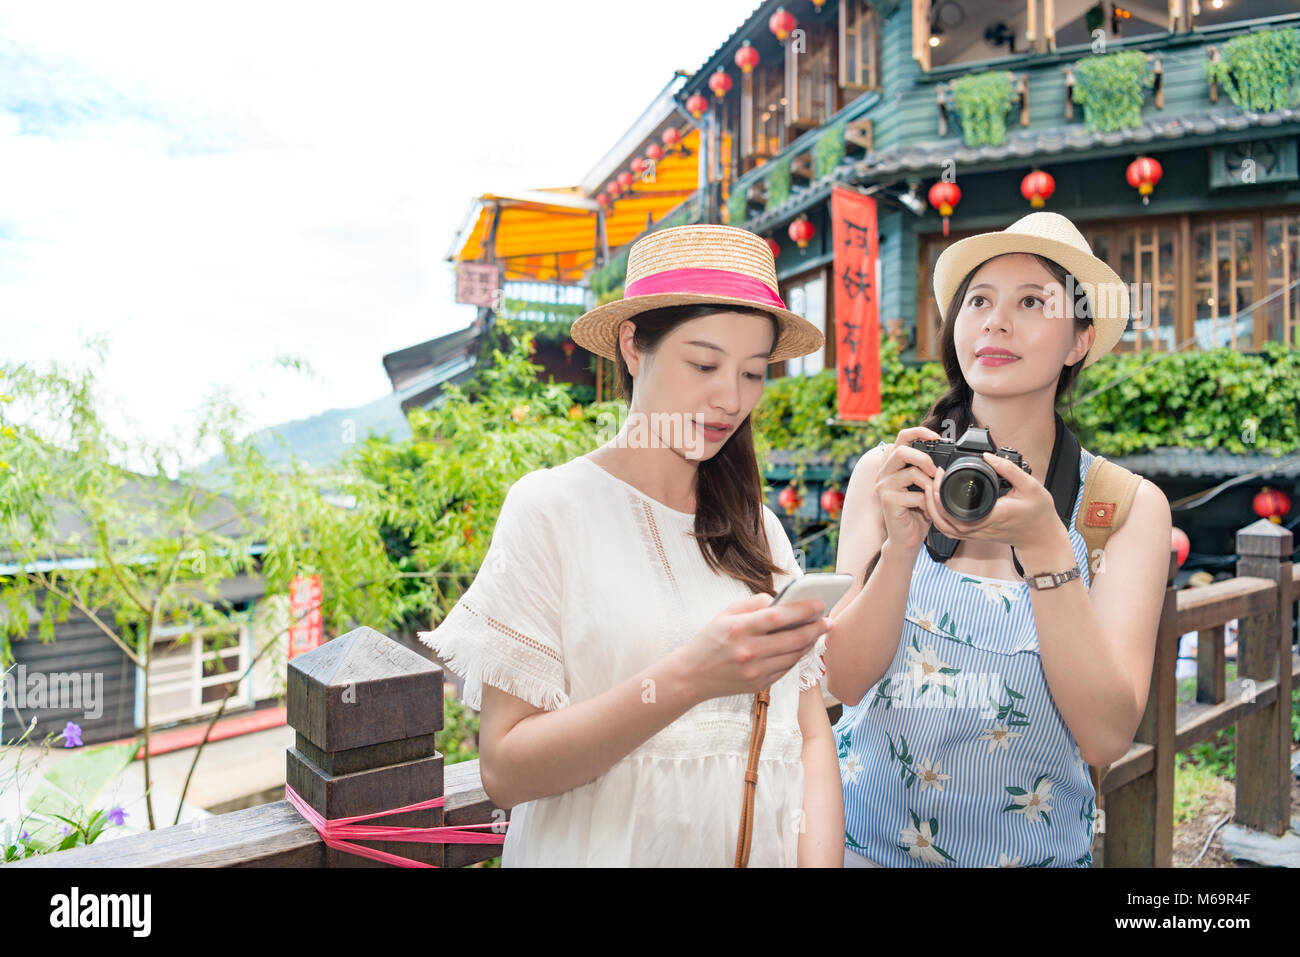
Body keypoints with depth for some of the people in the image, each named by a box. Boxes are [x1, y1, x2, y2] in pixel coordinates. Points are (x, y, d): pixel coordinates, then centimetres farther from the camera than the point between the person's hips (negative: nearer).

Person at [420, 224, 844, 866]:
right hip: (609, 849, -3)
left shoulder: (758, 528, 7)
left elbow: (812, 737, 6)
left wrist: (820, 861, -10)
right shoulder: (552, 506, -6)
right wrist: (687, 679, -22)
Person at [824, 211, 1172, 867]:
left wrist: (1044, 547, -28)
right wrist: (901, 544, -27)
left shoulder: (1129, 507, -10)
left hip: (1032, 846, 0)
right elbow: (845, 678, -13)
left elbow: (1107, 737, -18)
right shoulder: (885, 474, -10)